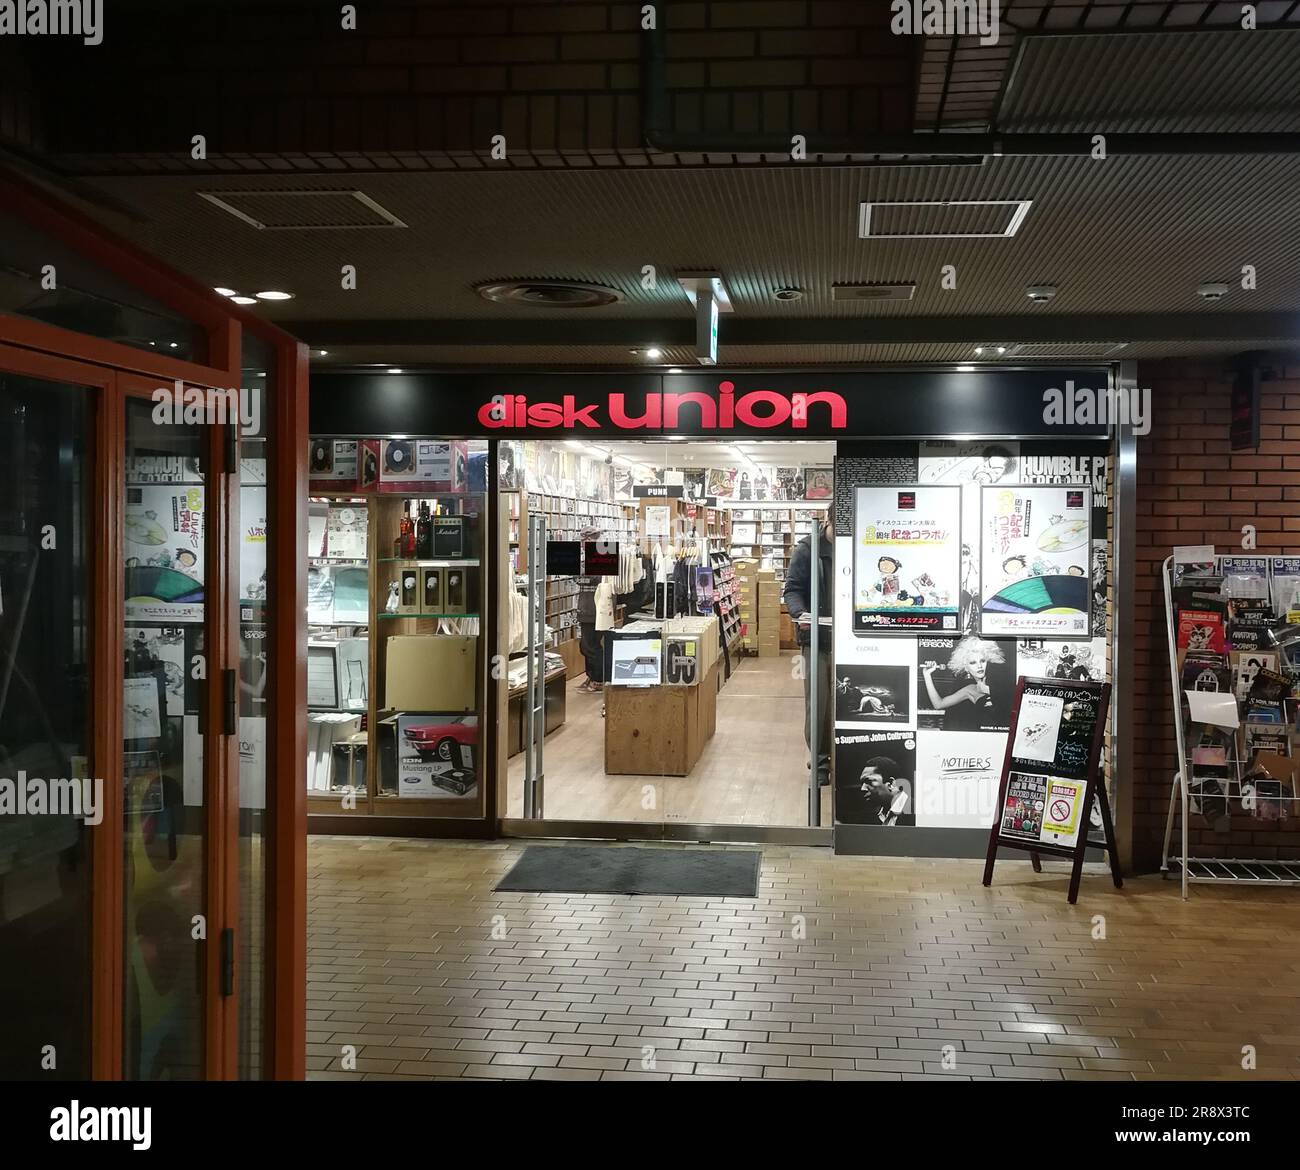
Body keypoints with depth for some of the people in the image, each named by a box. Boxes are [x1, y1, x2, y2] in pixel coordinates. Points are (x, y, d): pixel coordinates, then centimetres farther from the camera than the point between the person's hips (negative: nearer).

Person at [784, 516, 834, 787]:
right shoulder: (808, 549, -2)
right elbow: (792, 589, -3)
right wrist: (800, 614, -22)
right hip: (817, 637, -1)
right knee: (818, 702, 1)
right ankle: (820, 761, 12)